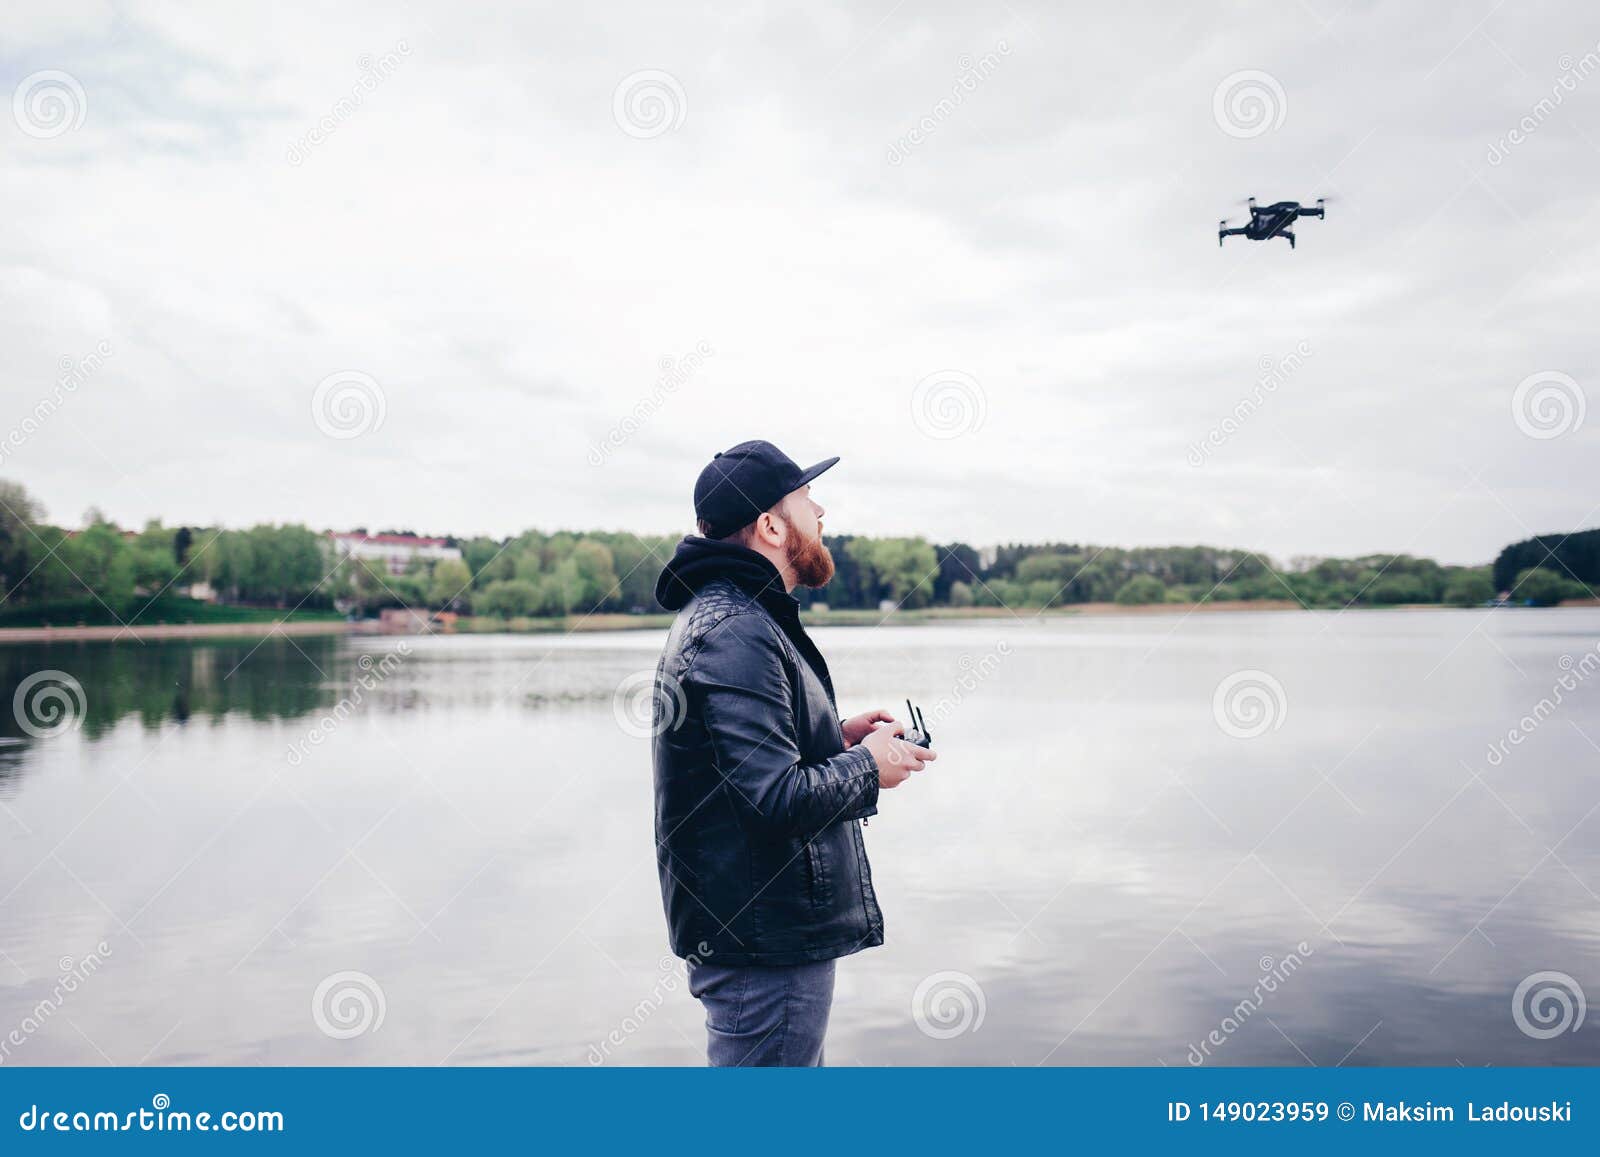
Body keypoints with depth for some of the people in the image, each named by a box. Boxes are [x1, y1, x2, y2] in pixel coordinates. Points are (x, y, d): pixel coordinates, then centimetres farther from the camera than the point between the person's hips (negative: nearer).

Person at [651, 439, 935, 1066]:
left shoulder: (722, 614, 13)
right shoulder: (734, 632, -22)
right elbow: (780, 798, -28)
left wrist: (837, 737, 10)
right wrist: (868, 767, -11)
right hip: (763, 947, -11)